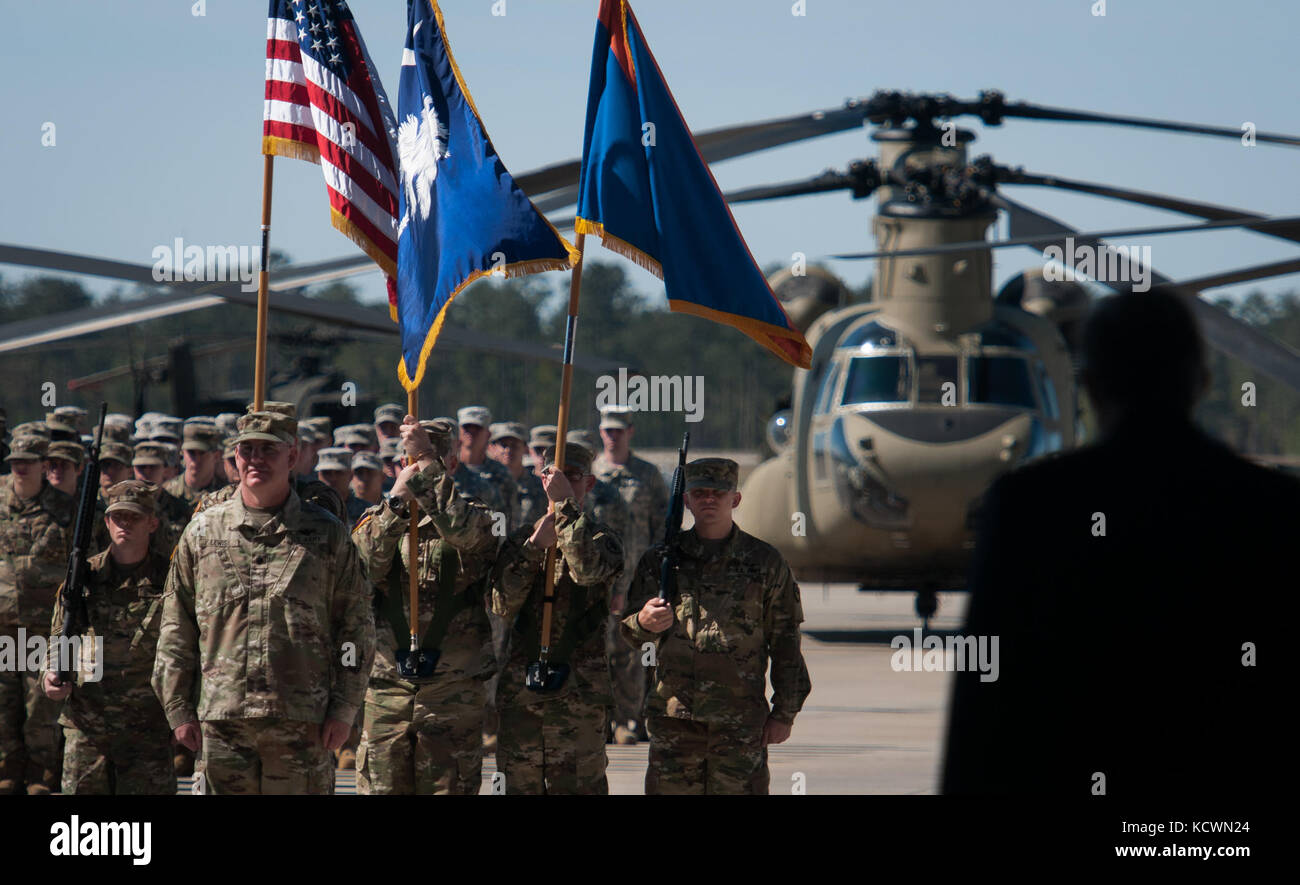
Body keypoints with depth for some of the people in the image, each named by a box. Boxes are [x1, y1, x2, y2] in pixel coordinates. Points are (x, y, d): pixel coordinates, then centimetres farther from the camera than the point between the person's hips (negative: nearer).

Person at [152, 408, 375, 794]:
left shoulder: (327, 534, 4)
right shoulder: (203, 531, 8)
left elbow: (356, 627, 5)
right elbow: (176, 628, 11)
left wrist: (344, 709, -1)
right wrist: (178, 707, 6)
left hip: (303, 720, -2)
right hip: (222, 719, 2)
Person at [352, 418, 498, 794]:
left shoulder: (476, 518, 4)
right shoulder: (377, 519, 11)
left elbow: (462, 530, -21)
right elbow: (366, 566, -10)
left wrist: (428, 466, -20)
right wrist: (396, 502, -22)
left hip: (455, 691, -2)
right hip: (387, 686, 2)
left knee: (449, 787, 1)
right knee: (380, 788, 1)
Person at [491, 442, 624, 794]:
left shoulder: (602, 540, 3)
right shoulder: (520, 540, 12)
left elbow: (589, 570, -23)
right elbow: (502, 607, -2)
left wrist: (565, 504, -18)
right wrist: (534, 547, -12)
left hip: (579, 693, -4)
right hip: (520, 693, 4)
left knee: (579, 784, -4)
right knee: (521, 785, 7)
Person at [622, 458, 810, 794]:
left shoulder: (765, 562, 4)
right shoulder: (659, 560, 8)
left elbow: (785, 642, 5)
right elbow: (630, 635, 8)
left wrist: (785, 713, 1)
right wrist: (643, 623, -16)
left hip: (740, 721, -2)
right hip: (673, 717, 2)